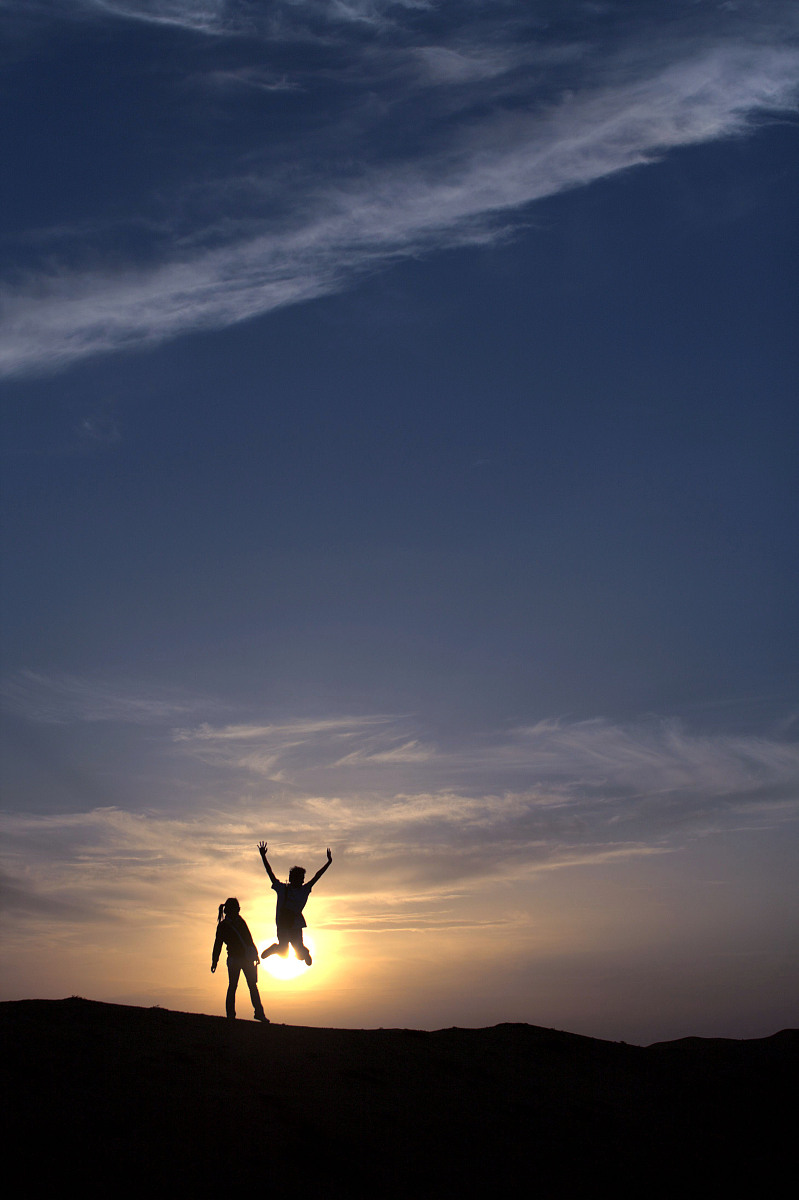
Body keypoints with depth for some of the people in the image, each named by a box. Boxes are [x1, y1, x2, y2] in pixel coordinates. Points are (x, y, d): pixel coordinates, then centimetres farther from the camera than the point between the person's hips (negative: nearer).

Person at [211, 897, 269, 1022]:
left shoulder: (240, 921, 9)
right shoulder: (222, 926, -3)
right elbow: (217, 945, 0)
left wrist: (255, 953, 16)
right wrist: (214, 962, -3)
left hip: (247, 958, 4)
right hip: (234, 959, -4)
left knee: (253, 985, 4)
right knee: (232, 986, -4)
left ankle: (259, 1012, 8)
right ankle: (230, 1014, 4)